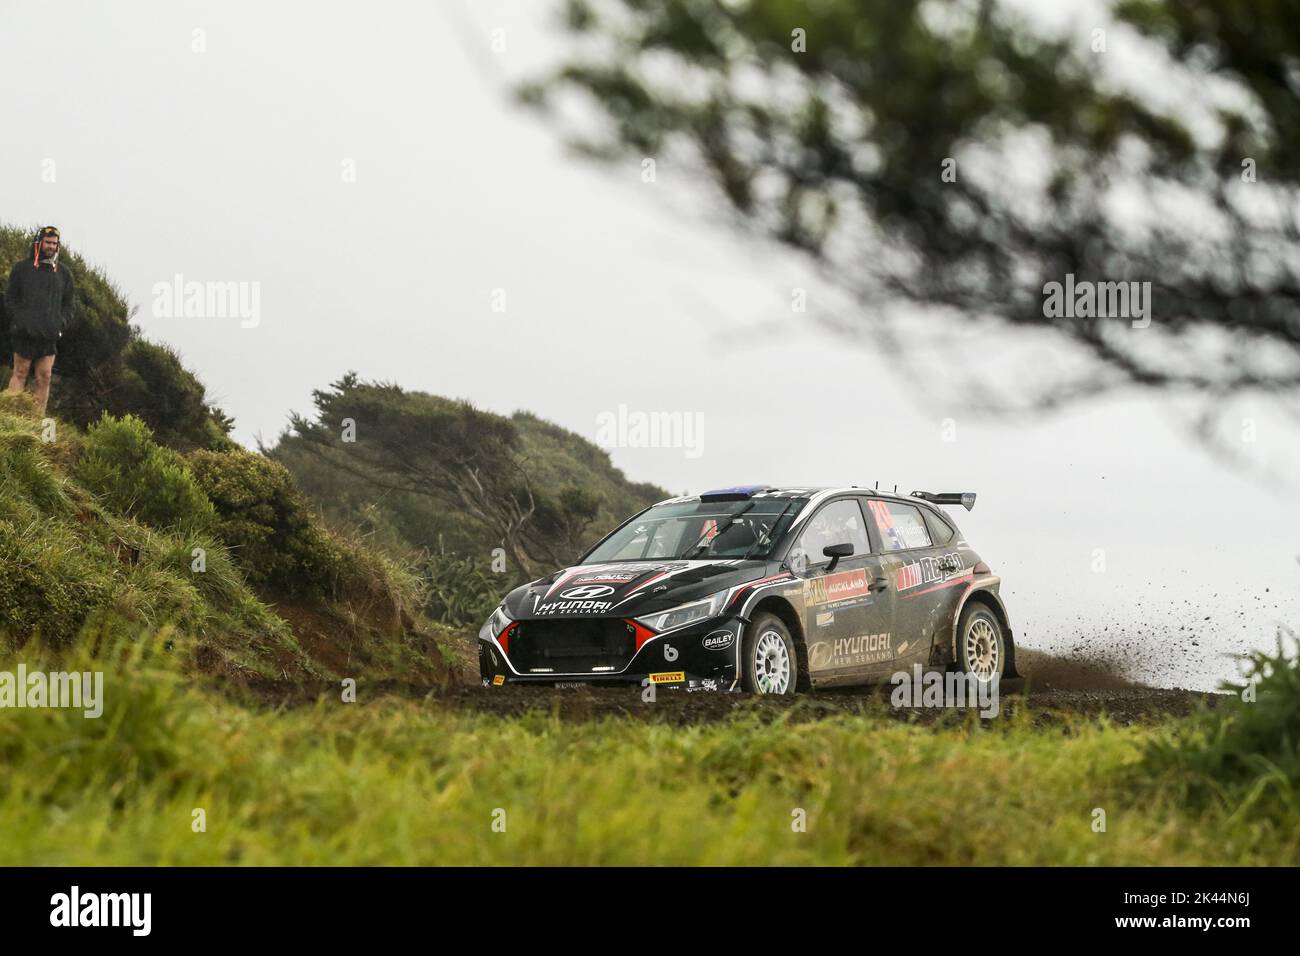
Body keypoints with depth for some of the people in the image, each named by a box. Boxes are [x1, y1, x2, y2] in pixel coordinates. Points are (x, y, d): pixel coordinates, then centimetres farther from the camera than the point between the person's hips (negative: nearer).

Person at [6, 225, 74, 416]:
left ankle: (39, 417, -1)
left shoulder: (63, 273, 15)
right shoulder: (21, 268, 6)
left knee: (44, 377, -2)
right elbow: (10, 299, 8)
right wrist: (19, 320, -6)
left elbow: (68, 304, 19)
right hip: (25, 333, -3)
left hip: (49, 335, 3)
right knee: (20, 374, -5)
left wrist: (62, 322, 2)